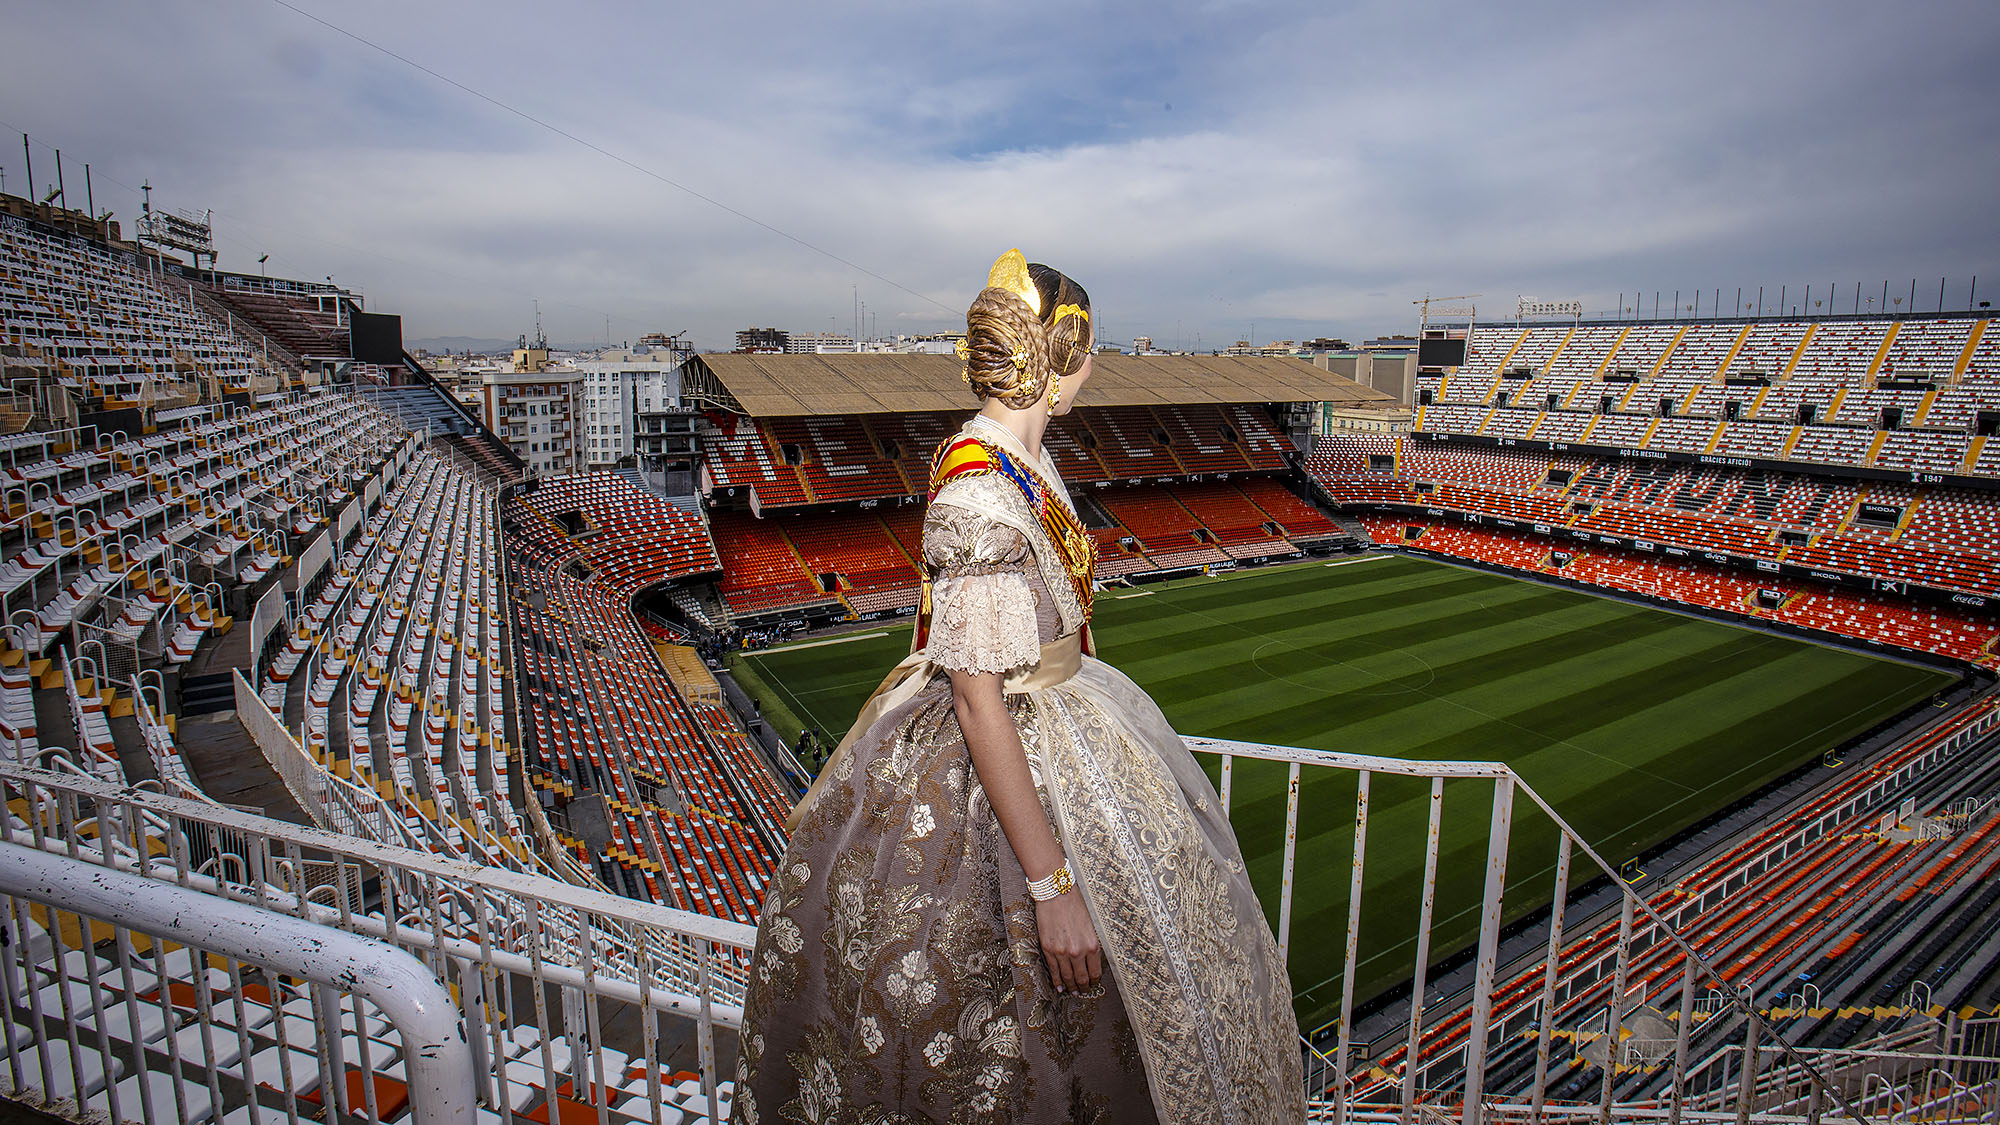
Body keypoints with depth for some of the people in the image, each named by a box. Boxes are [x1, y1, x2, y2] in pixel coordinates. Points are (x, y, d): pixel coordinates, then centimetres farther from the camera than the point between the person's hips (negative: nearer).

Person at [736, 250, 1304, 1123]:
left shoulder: (1021, 455, 2)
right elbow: (980, 702, -29)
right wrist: (1053, 886, -25)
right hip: (985, 778, -10)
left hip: (1051, 719, 10)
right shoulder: (977, 495, -29)